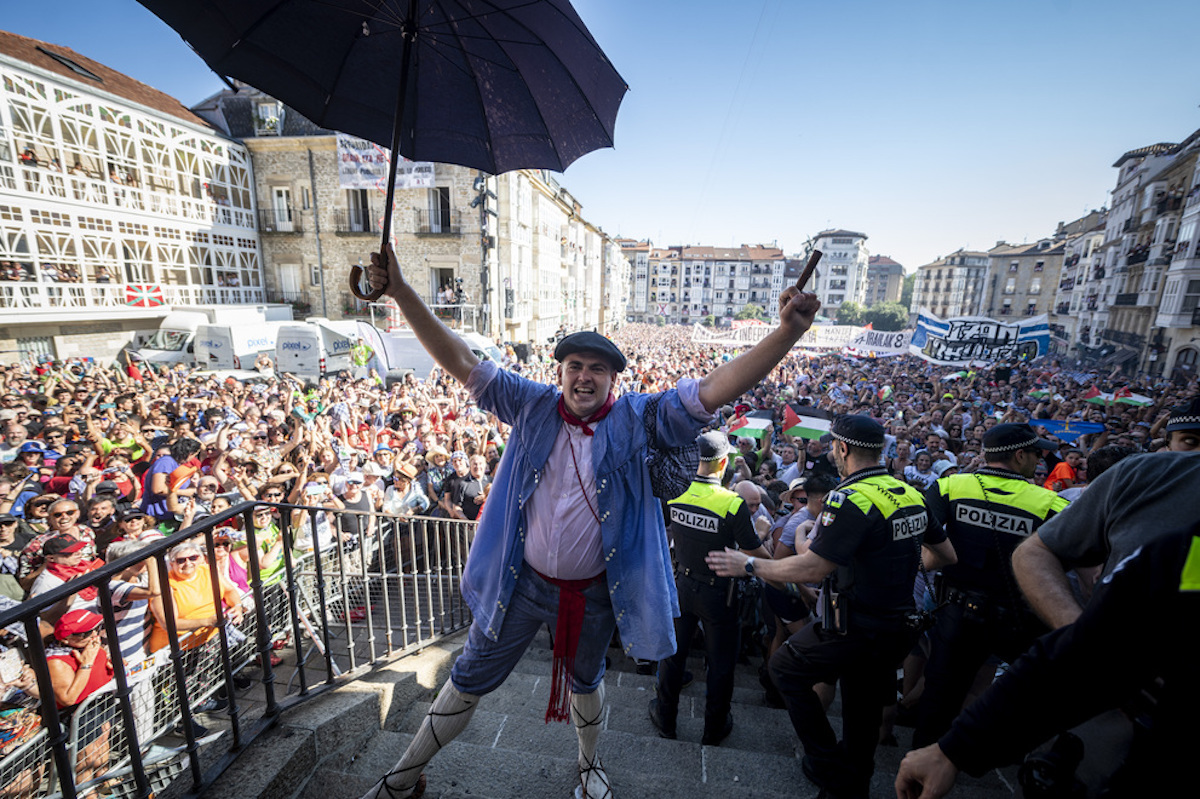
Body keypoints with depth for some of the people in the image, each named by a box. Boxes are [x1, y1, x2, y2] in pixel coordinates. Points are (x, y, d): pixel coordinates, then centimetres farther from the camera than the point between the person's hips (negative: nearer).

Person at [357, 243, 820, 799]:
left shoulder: (634, 419, -16)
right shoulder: (532, 407, -11)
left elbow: (712, 390, -25)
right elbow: (461, 362, -12)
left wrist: (787, 334, -35)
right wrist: (401, 292, -19)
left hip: (594, 593, 0)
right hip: (522, 582, 1)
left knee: (585, 682, 29)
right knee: (469, 678, 20)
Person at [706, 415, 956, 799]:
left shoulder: (850, 499, -25)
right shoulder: (911, 494, 2)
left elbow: (812, 568, -28)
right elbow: (945, 555, 14)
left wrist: (749, 564, -19)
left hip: (857, 630, -8)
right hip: (898, 627, 8)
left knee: (785, 668, 11)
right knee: (863, 709, 24)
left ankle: (828, 765, 19)